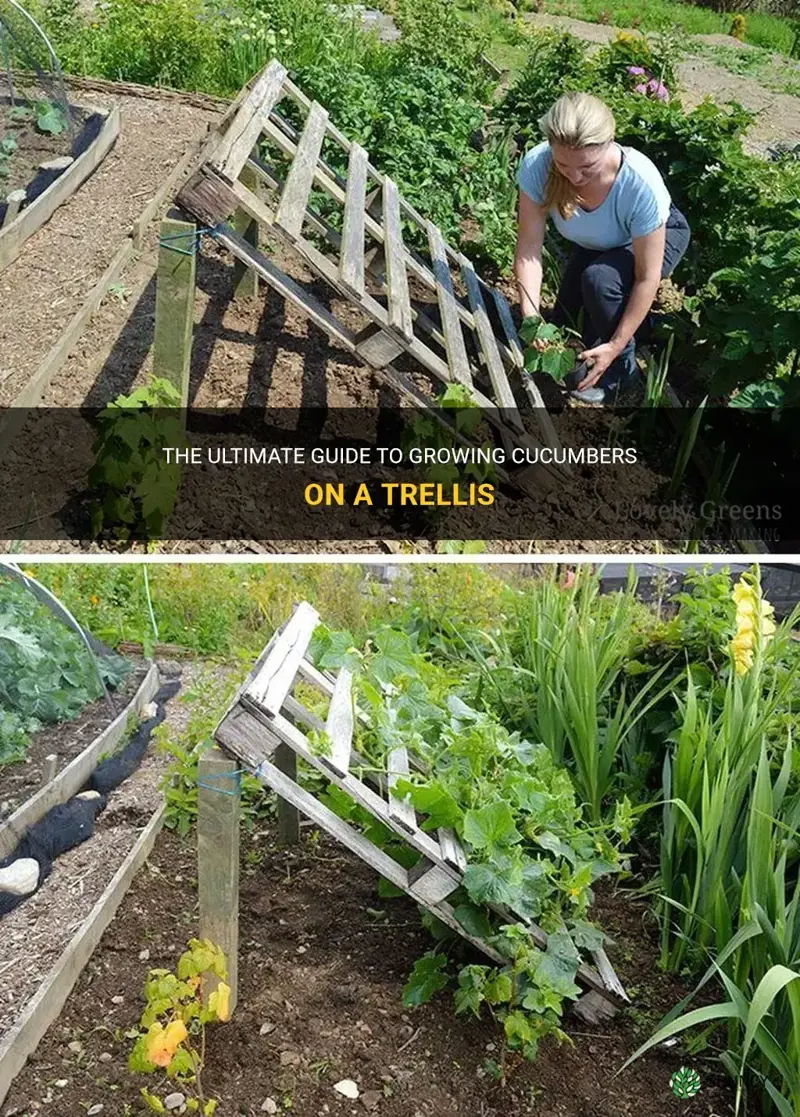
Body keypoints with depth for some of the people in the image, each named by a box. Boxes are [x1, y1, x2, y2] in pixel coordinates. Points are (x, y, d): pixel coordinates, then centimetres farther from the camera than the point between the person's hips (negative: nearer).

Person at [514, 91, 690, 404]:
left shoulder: (641, 183, -42)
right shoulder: (536, 167, -35)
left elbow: (647, 278, -34)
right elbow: (529, 249, -29)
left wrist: (616, 346, -33)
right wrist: (530, 316, -41)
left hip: (658, 235, -4)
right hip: (595, 245, 4)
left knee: (600, 279, -33)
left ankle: (620, 367, -9)